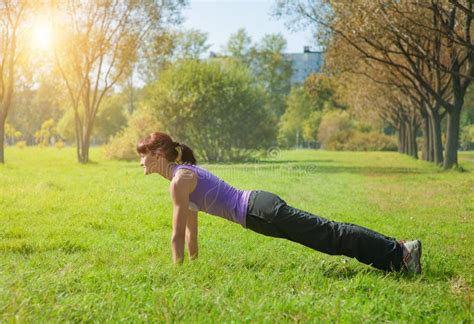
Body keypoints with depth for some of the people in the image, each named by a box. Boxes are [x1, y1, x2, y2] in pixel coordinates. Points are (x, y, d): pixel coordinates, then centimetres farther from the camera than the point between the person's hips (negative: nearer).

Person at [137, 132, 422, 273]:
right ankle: (398, 249, 10)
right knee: (329, 233, 8)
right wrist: (193, 262, 29)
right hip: (258, 206, 8)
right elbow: (191, 229, 25)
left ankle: (400, 252, -10)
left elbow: (178, 235, -10)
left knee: (331, 236, -10)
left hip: (259, 210, -8)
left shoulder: (180, 180, -11)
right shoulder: (185, 172, 18)